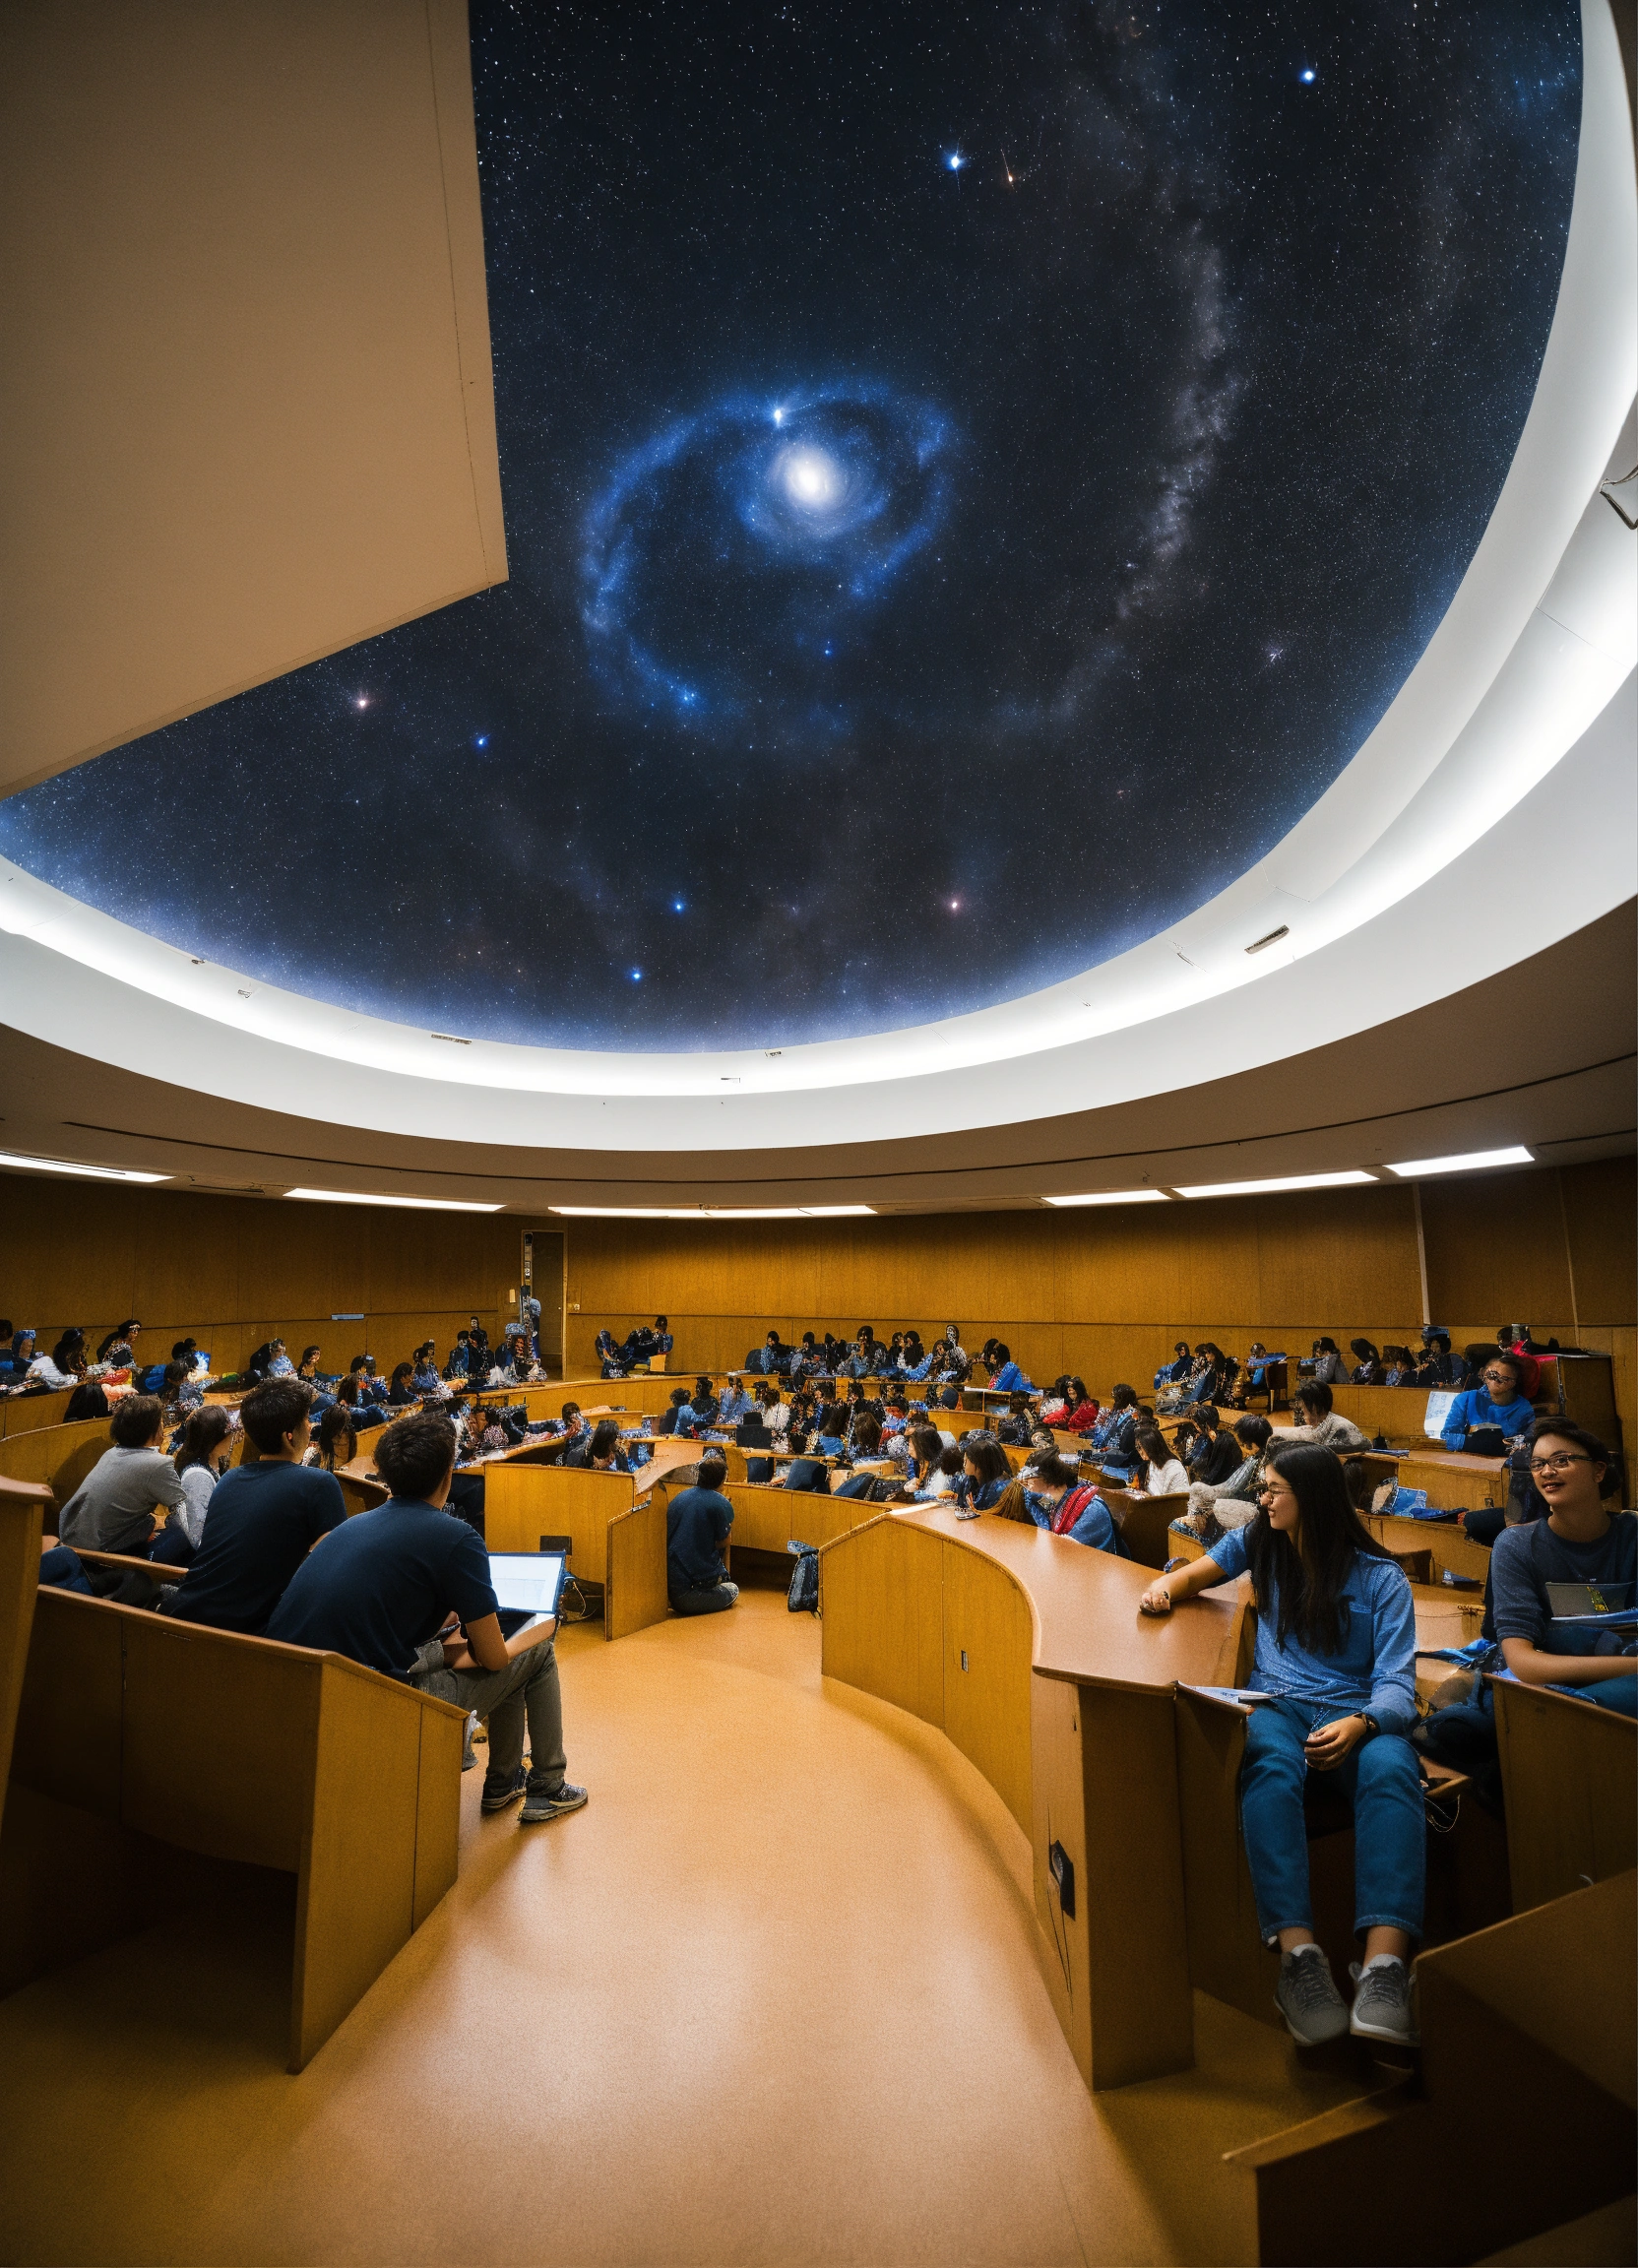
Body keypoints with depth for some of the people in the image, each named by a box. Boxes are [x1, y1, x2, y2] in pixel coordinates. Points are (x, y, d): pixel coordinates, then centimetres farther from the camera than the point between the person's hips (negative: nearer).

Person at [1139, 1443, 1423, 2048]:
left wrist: (1360, 1724, -26)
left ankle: (1383, 1965, -46)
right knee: (1271, 1765, -35)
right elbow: (1194, 1573, 22)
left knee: (1391, 1770, -37)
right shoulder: (1259, 1543, 15)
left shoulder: (1381, 1578, 4)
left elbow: (1397, 1682, -4)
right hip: (1278, 1703, 1)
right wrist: (1165, 1587, -3)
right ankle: (1299, 1953, -40)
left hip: (1359, 1711, -1)